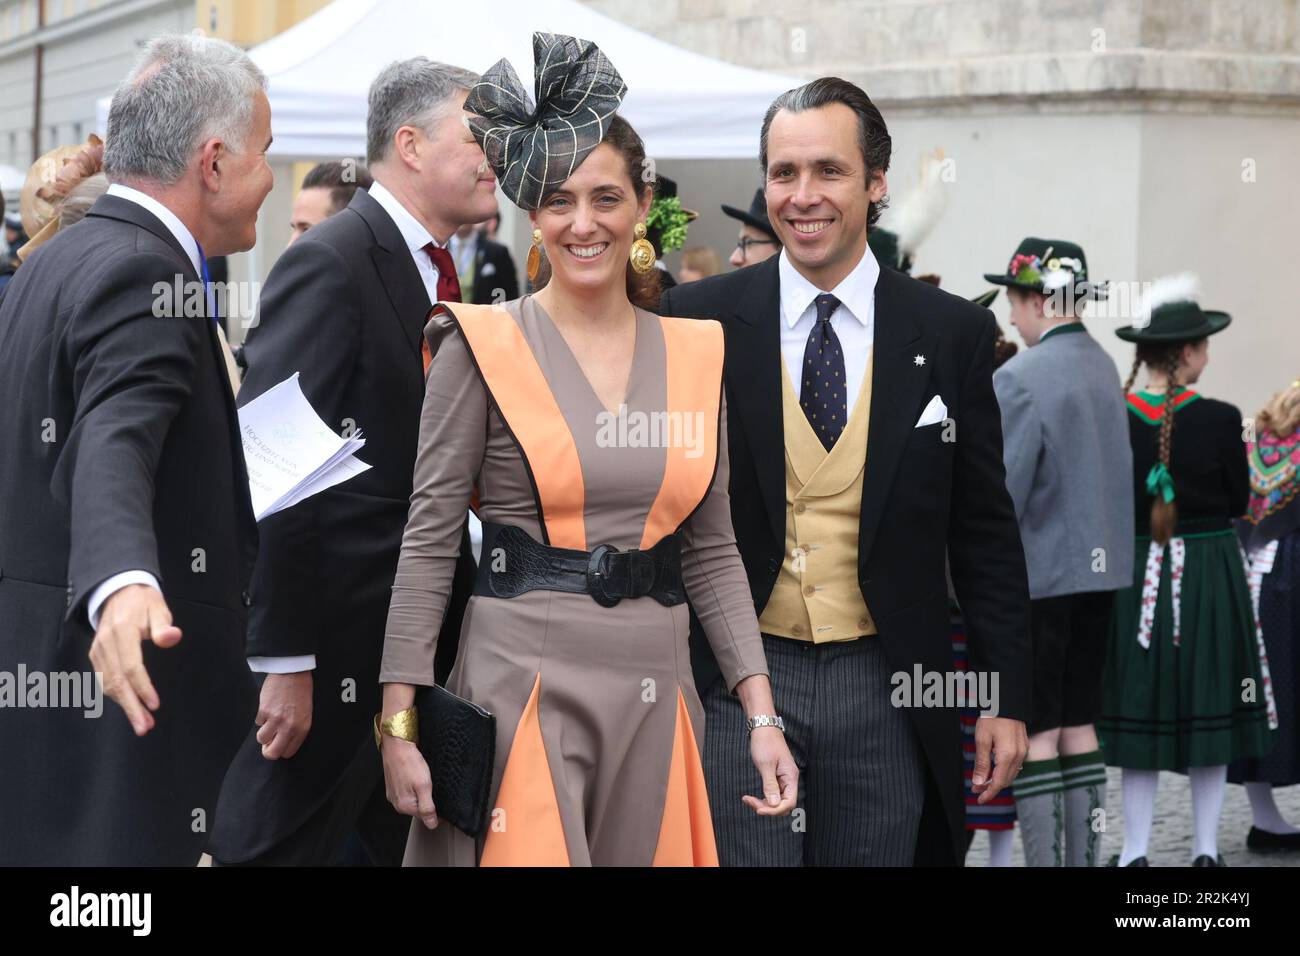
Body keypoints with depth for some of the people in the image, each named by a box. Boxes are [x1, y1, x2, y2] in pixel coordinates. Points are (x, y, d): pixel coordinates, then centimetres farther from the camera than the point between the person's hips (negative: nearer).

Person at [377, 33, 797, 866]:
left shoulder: (696, 356, 8)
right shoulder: (483, 347, -3)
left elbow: (712, 549, 12)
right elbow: (429, 540, -4)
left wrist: (763, 715, 4)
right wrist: (399, 723, -9)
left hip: (654, 695, 4)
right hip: (524, 680, -4)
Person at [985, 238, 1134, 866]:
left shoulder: (1020, 379, -18)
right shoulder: (1104, 367, 5)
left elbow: (998, 492, -18)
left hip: (1037, 573, -7)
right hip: (1099, 565, 8)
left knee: (1034, 733, -1)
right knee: (1078, 723, 14)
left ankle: (1044, 856, 1)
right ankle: (1083, 856, 20)